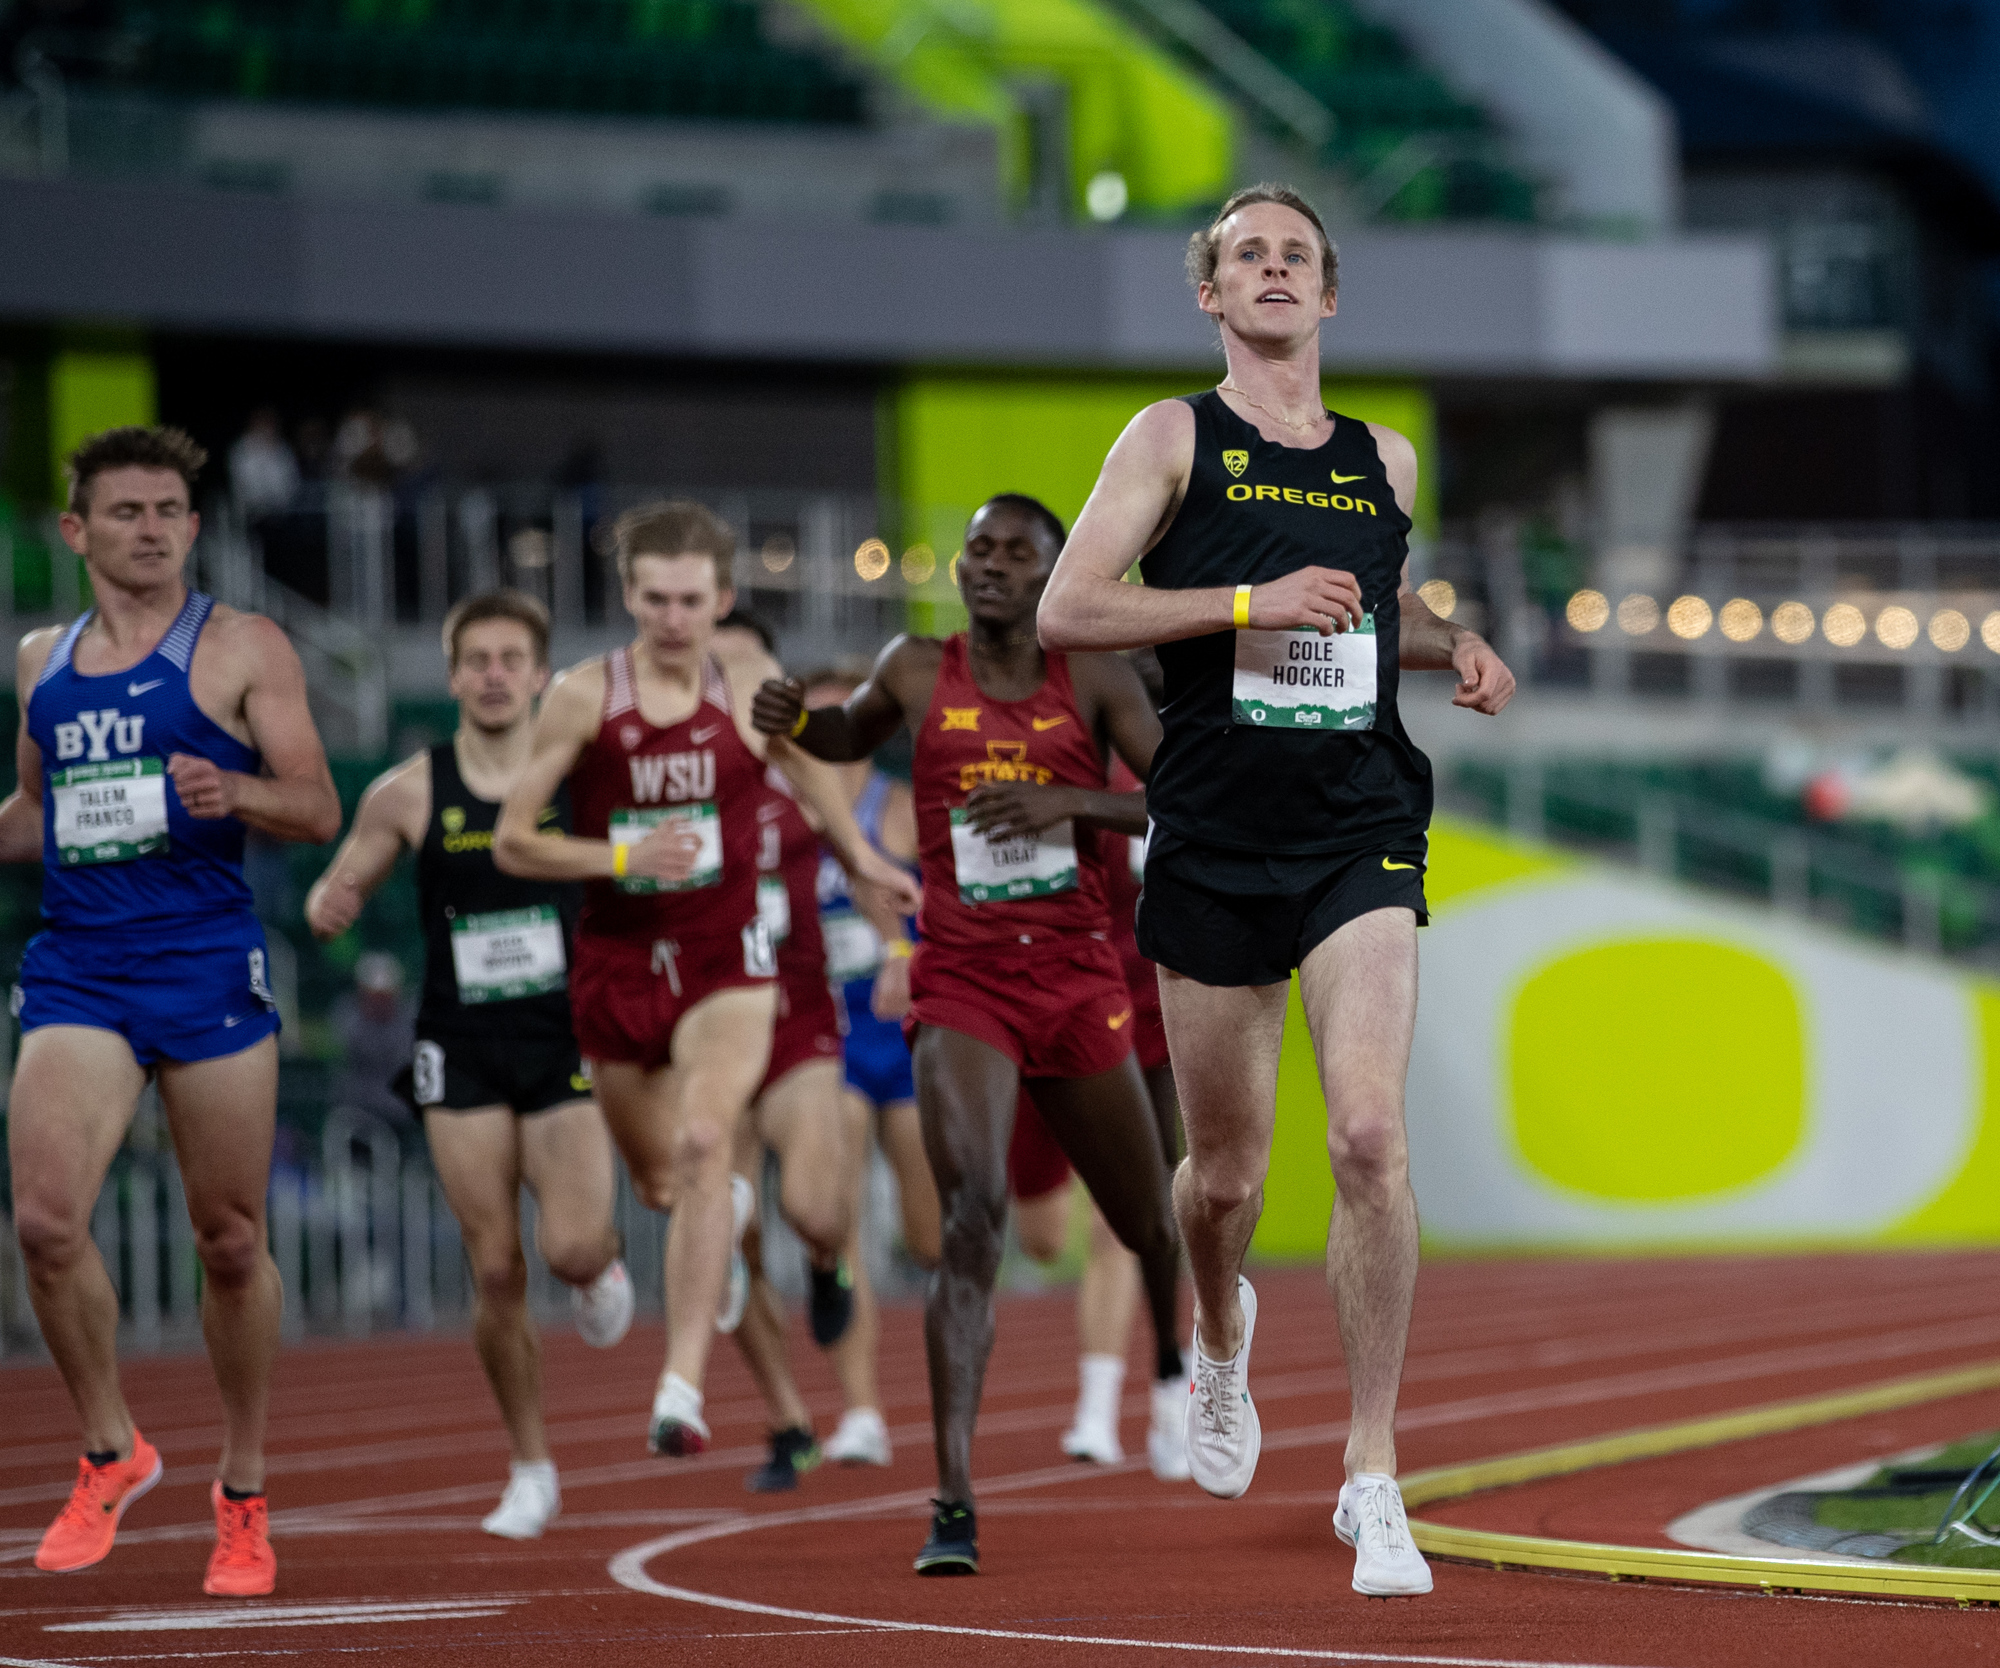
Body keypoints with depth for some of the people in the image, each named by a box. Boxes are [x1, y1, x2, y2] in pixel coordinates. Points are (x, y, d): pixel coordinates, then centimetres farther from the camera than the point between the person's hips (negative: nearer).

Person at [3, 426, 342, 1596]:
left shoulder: (243, 649, 1)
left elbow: (321, 810, -3)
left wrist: (233, 793, -22)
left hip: (208, 962, -3)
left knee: (230, 1240, 3)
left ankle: (245, 1493, 19)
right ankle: (113, 1453, 7)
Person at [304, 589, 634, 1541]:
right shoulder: (409, 796, 1)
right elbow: (333, 897, 10)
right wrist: (327, 909, -13)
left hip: (566, 1042, -1)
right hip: (462, 1050, 1)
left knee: (573, 1247, -18)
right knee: (496, 1271, -3)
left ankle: (601, 1268, 22)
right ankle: (530, 1472, 13)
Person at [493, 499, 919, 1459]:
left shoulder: (753, 689, -2)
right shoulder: (583, 698, -7)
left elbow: (808, 767, 22)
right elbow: (511, 843, -5)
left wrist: (863, 860, 28)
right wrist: (621, 856, -19)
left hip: (725, 958, -1)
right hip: (615, 964, 1)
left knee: (703, 1142, -25)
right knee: (658, 1183, 16)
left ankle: (682, 1389, -27)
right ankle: (732, 1215, 57)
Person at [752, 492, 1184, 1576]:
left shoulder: (1095, 683, 1)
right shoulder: (916, 672, 4)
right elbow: (850, 736, 25)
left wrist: (1071, 803, -18)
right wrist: (795, 722, 2)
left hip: (1079, 982, 2)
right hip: (962, 987, -2)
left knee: (1149, 1224, 18)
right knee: (972, 1214, -23)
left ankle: (1188, 1393, 53)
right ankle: (954, 1501, -27)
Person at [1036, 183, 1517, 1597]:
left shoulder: (1387, 462, 13)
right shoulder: (1176, 437, 2)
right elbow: (1068, 609, -7)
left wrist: (1457, 646, 9)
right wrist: (1254, 601, -16)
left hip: (1362, 834, 1)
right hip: (1215, 841, -1)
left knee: (1370, 1134, -17)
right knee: (1225, 1174, 9)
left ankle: (1374, 1476, -10)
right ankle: (1222, 1333, 46)